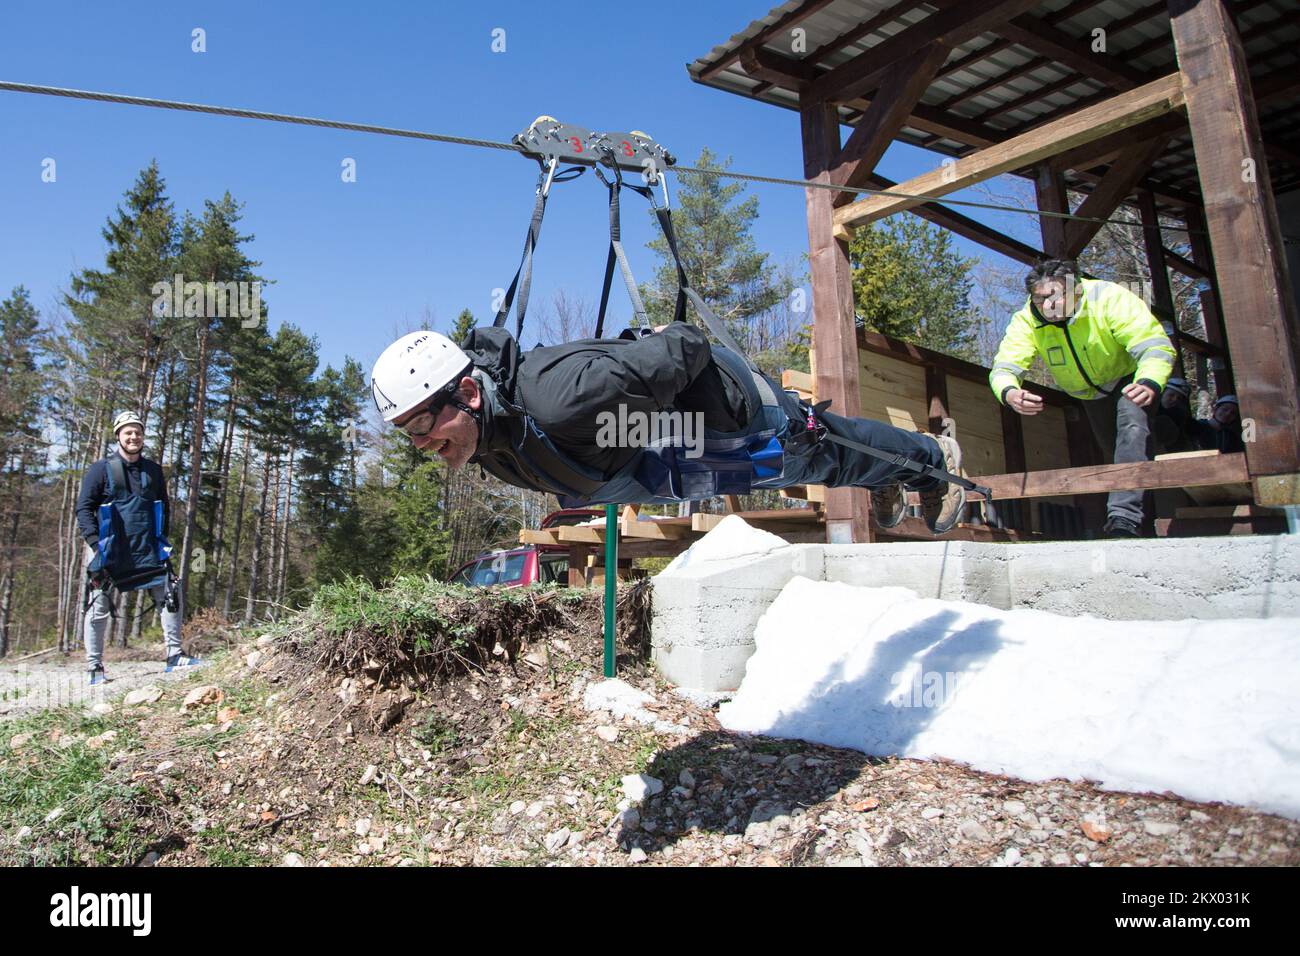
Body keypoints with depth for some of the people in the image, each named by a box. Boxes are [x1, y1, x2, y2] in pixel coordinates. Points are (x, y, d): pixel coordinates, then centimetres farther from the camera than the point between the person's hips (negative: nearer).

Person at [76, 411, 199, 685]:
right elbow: (83, 508, -4)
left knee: (170, 596, -2)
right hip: (110, 553, -3)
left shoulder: (153, 470, 9)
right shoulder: (101, 469, -2)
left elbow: (164, 506, 18)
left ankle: (174, 655, 6)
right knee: (100, 606, 2)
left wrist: (162, 538, 7)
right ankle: (95, 667, 13)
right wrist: (95, 543, -13)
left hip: (148, 550, 3)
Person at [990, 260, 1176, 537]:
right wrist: (1009, 393, -60)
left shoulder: (1109, 299, -35)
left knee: (1133, 428, -31)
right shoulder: (1027, 321, -26)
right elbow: (1003, 367, -34)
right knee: (1113, 447, 18)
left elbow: (1156, 346, -40)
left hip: (1129, 378, -4)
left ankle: (1125, 519, -36)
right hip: (1090, 394, 4)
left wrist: (1150, 384, -62)